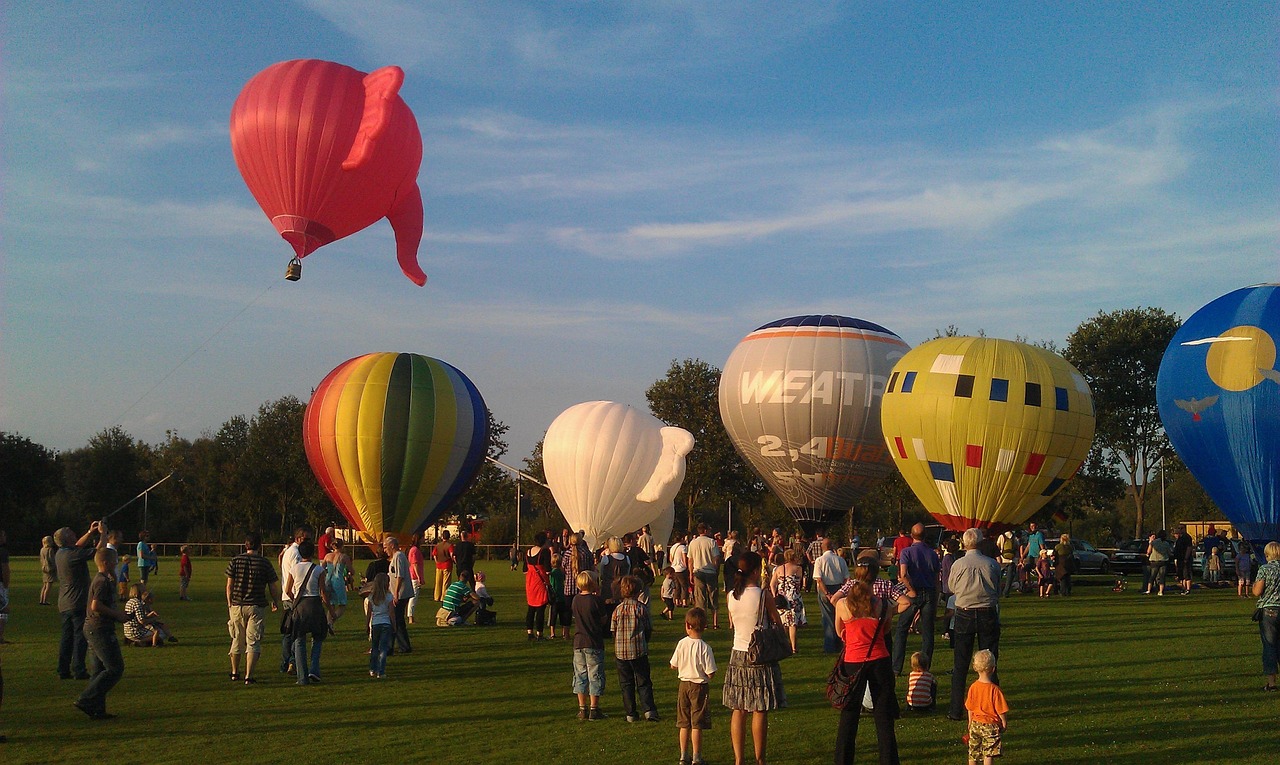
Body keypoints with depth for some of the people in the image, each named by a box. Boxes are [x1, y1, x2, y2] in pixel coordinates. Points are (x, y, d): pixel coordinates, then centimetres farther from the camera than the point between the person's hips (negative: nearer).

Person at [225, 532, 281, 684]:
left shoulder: (235, 560, -1)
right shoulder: (265, 563, -6)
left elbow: (229, 585, 2)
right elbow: (273, 587, -1)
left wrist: (229, 603, 13)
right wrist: (275, 602, 16)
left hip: (237, 605, 3)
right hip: (257, 607, -3)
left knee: (237, 641, 18)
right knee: (253, 642, 1)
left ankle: (235, 673, 32)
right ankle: (248, 676, -6)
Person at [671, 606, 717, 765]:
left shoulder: (681, 644, -7)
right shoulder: (705, 647, -17)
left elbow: (673, 665, 3)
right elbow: (710, 673, -15)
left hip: (684, 685, 4)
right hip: (700, 687, -4)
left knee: (684, 724, 14)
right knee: (697, 725, 2)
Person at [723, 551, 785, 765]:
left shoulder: (731, 596, 0)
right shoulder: (764, 595, -14)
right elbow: (777, 625, -3)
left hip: (738, 655, 5)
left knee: (738, 711, 9)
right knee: (760, 712, 2)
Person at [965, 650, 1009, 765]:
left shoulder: (973, 687, -5)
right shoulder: (995, 689, -20)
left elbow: (969, 708, 5)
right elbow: (1000, 710, -13)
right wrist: (1004, 722, 5)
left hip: (975, 724, 5)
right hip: (991, 725, -5)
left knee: (973, 753, 15)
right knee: (988, 753, 0)